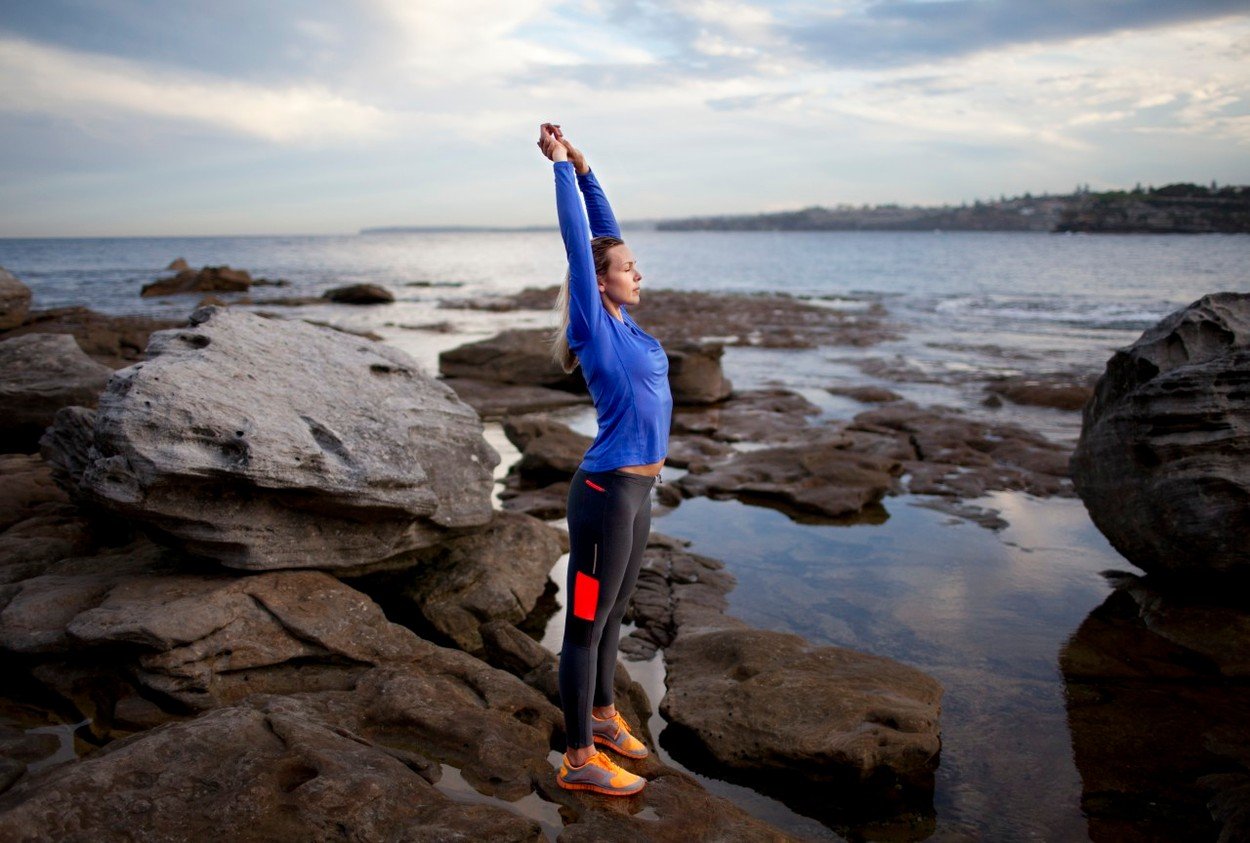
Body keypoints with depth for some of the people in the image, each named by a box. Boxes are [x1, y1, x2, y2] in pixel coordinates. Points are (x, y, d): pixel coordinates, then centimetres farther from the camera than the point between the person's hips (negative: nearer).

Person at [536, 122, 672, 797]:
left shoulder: (621, 320, 8)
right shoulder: (594, 326, -12)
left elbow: (605, 230, 13)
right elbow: (578, 240, -14)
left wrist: (582, 166, 12)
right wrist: (561, 165, -7)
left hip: (636, 492, 8)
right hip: (606, 494, -8)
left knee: (611, 615, 22)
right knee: (586, 625, 4)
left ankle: (601, 715, 41)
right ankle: (579, 760, 17)